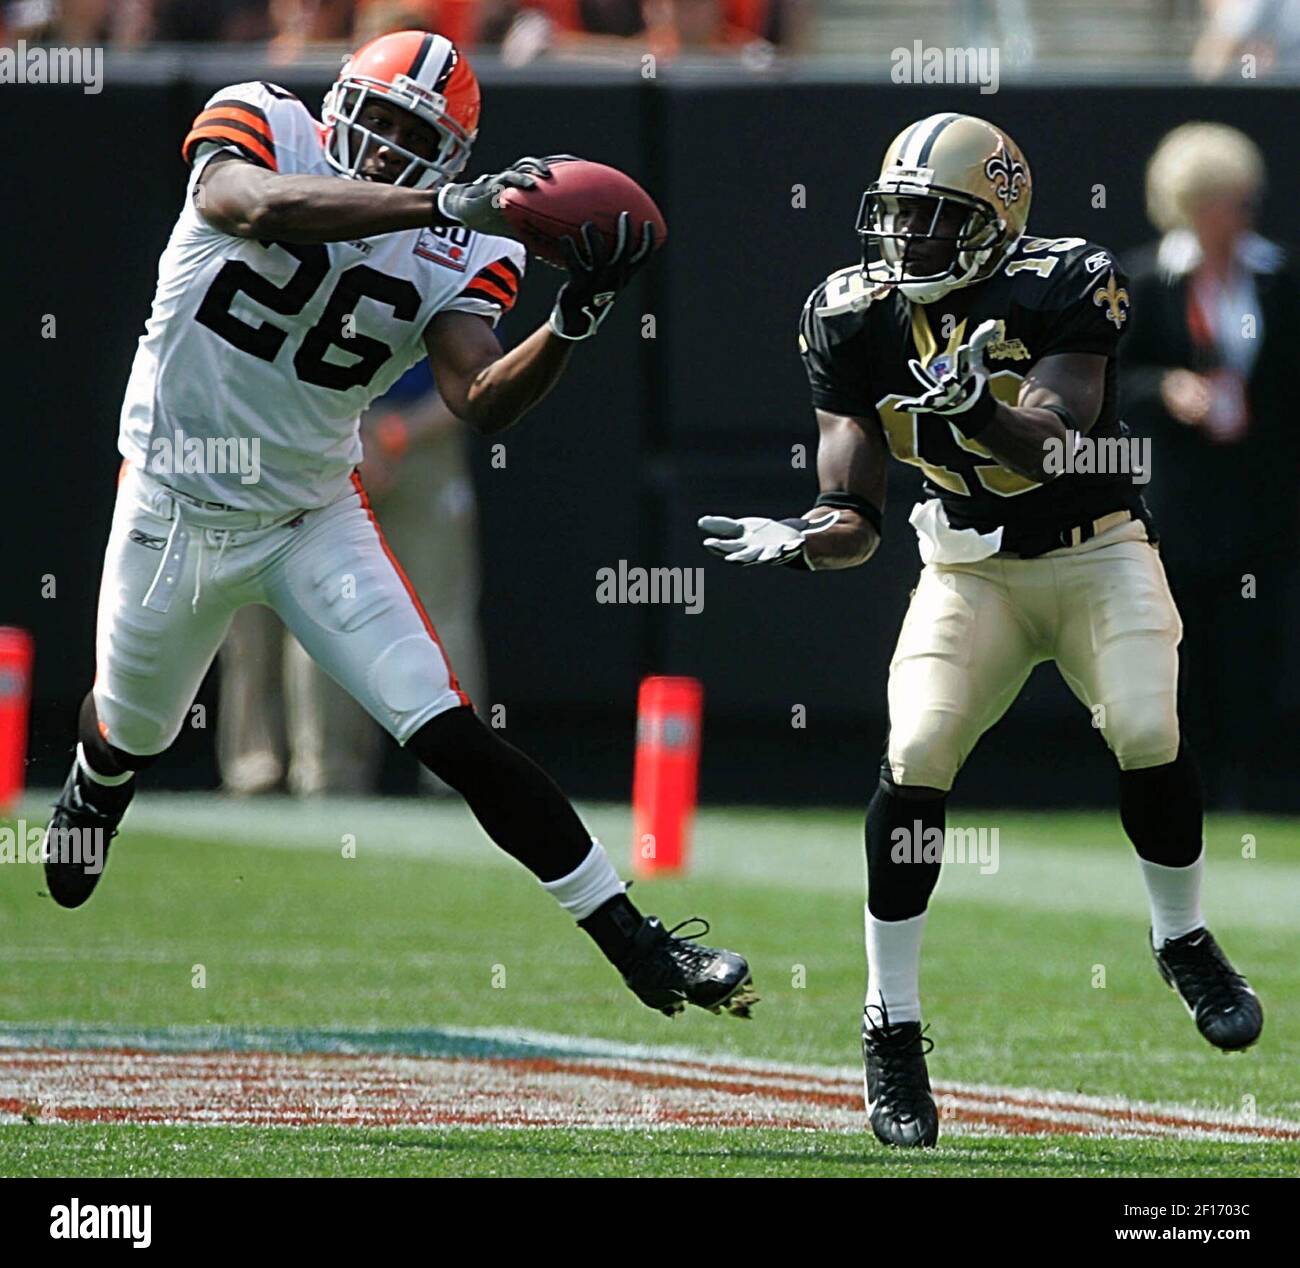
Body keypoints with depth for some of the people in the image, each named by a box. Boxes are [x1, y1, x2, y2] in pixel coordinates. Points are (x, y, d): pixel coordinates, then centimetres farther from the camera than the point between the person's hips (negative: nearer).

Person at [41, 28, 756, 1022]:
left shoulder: (456, 258, -10)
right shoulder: (261, 129, -15)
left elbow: (484, 403, -24)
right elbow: (261, 206, -40)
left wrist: (573, 323, -42)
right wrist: (449, 206, -48)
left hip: (317, 519, 0)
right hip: (176, 506, 0)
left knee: (450, 734, -14)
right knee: (134, 729, 20)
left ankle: (633, 941, -12)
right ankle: (94, 790, 60)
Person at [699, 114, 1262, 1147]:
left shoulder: (1064, 288, -19)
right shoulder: (854, 318, -10)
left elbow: (1057, 444, -31)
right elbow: (855, 518, -9)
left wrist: (980, 407, -50)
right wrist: (806, 540, -32)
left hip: (1097, 548, -2)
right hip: (972, 566, 2)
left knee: (1147, 734, -21)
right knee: (916, 759, -18)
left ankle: (1186, 943, 9)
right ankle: (892, 1031, -9)